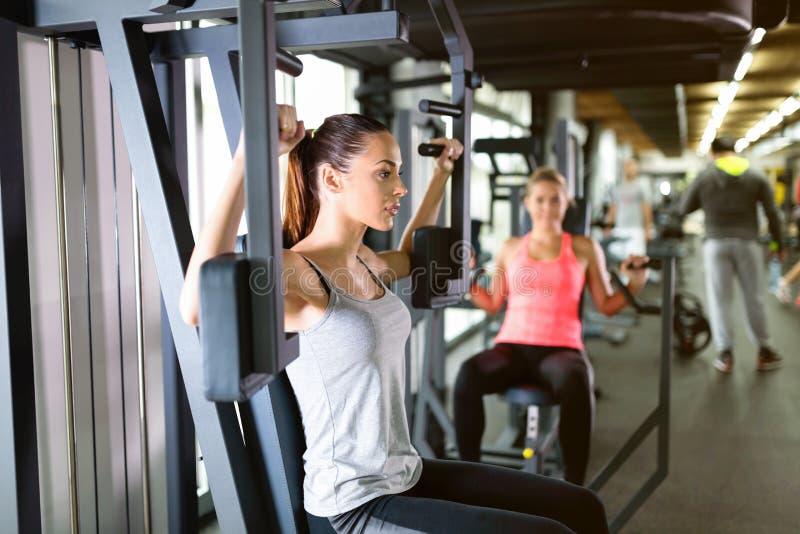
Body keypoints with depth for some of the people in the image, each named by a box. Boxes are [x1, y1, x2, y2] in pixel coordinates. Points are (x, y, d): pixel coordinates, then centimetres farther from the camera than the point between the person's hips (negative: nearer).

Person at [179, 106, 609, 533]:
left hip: (407, 477, 8)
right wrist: (246, 158, -44)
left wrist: (441, 173, 27)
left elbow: (409, 256, 30)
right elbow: (197, 308, -41)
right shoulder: (292, 272, -19)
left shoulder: (365, 262, 5)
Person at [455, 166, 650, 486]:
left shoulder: (584, 249, 12)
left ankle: (573, 486, -25)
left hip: (561, 349, -1)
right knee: (468, 374, -34)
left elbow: (607, 305, 13)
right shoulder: (510, 248, 17)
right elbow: (492, 304, 19)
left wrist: (634, 283, -3)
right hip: (512, 346, 2)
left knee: (576, 384, -40)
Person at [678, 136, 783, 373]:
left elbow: (683, 209, 9)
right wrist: (778, 242, 12)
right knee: (754, 299, 9)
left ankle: (725, 353, 4)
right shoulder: (756, 176, 6)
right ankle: (764, 352, 17)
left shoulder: (704, 177, 3)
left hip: (716, 243, -1)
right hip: (747, 242, 1)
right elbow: (772, 213, 3)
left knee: (719, 299, 4)